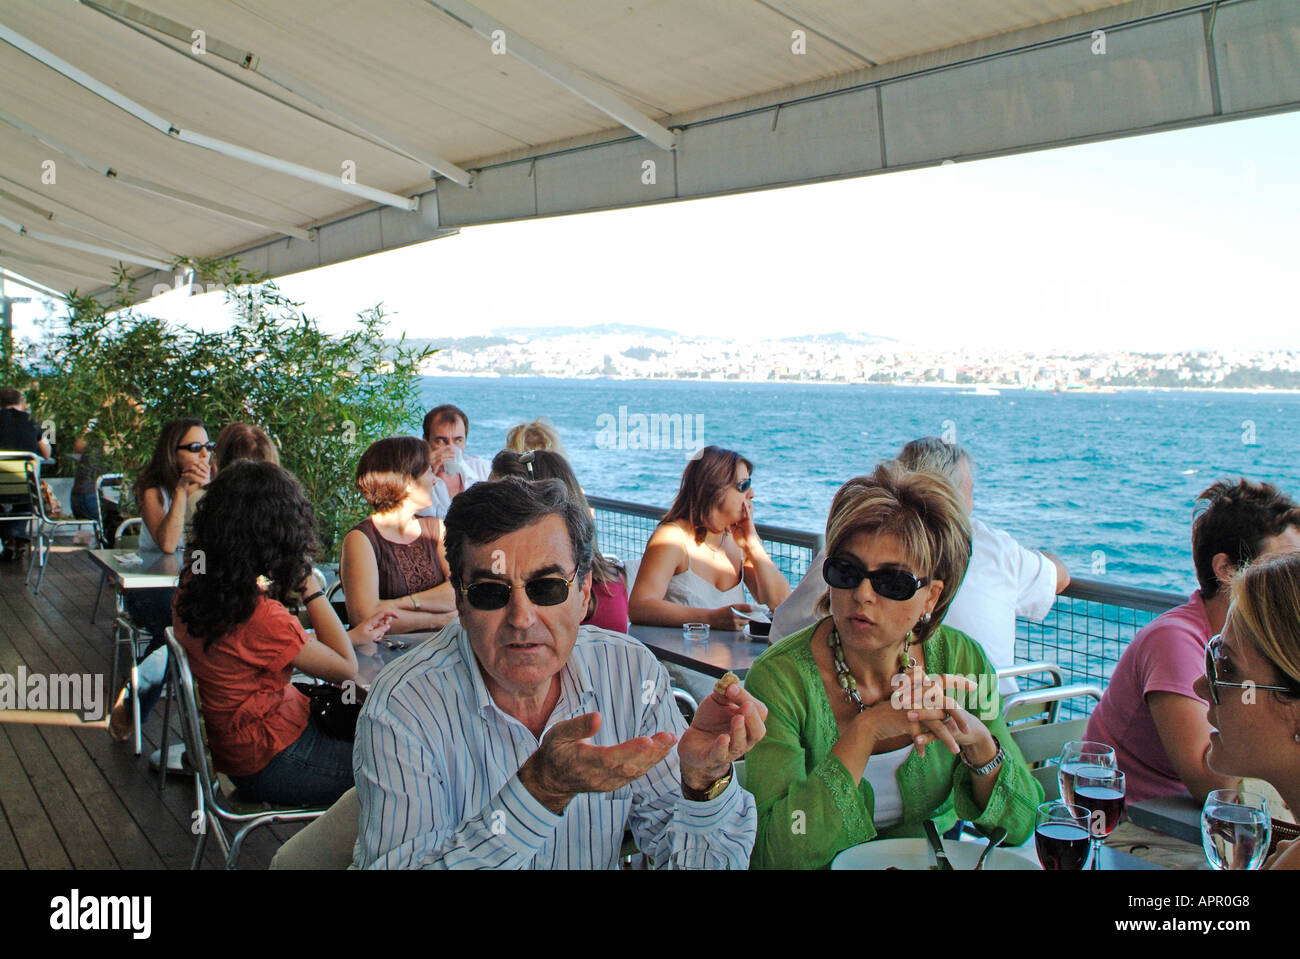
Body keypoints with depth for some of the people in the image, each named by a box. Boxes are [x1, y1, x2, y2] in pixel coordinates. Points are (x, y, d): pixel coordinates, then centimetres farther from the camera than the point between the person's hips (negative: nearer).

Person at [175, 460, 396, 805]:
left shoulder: (195, 584, -6)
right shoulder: (258, 614, -33)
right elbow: (345, 667, -18)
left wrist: (353, 636, 10)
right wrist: (308, 583, -19)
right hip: (274, 764, -9)